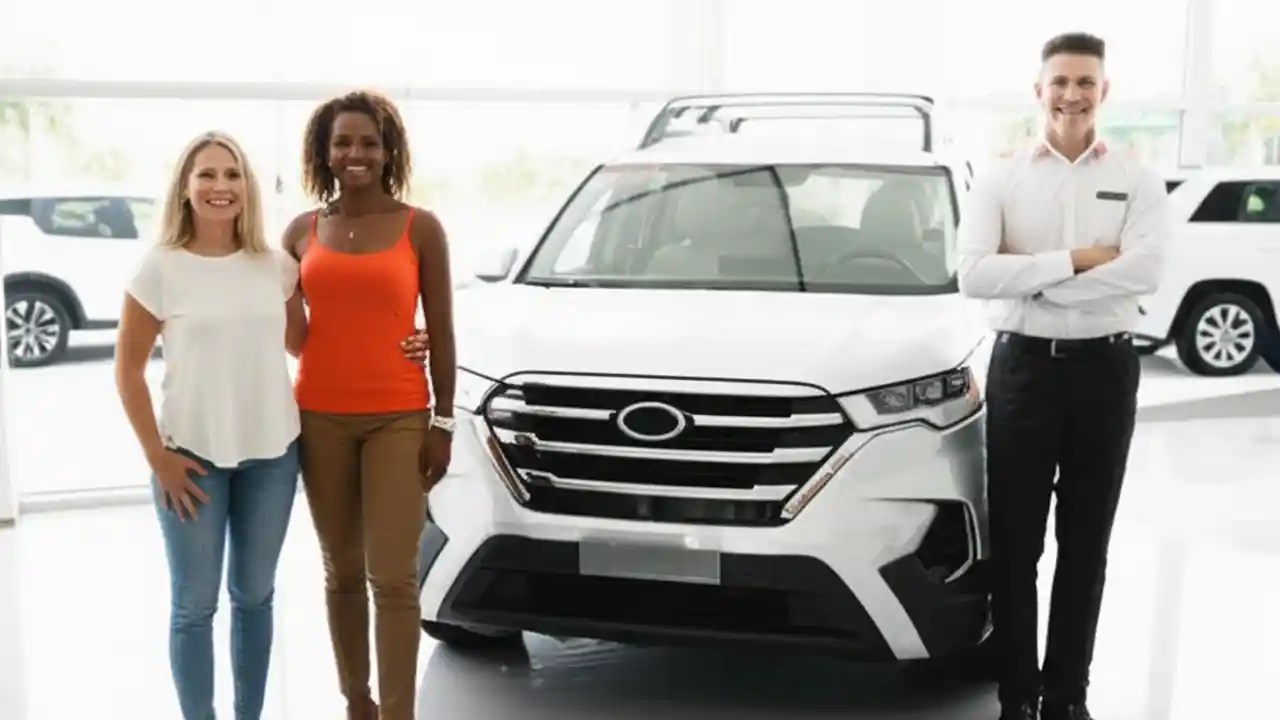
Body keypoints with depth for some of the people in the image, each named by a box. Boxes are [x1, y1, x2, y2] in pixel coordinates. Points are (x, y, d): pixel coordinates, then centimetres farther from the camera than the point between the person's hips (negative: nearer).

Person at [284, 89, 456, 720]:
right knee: (341, 570, 11)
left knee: (393, 578, -6)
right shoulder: (302, 231, 7)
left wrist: (443, 422, -3)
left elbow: (440, 331, 1)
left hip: (398, 419, -3)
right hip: (320, 419, 3)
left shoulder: (420, 228, 0)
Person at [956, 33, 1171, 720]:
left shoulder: (1138, 181, 3)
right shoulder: (999, 179, 1)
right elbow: (974, 275, -14)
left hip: (1106, 368, 1)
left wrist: (1035, 281, -17)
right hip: (1023, 366, -1)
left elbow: (1144, 270, -15)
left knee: (1086, 542, 9)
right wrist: (1077, 260, -16)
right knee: (1014, 544, 3)